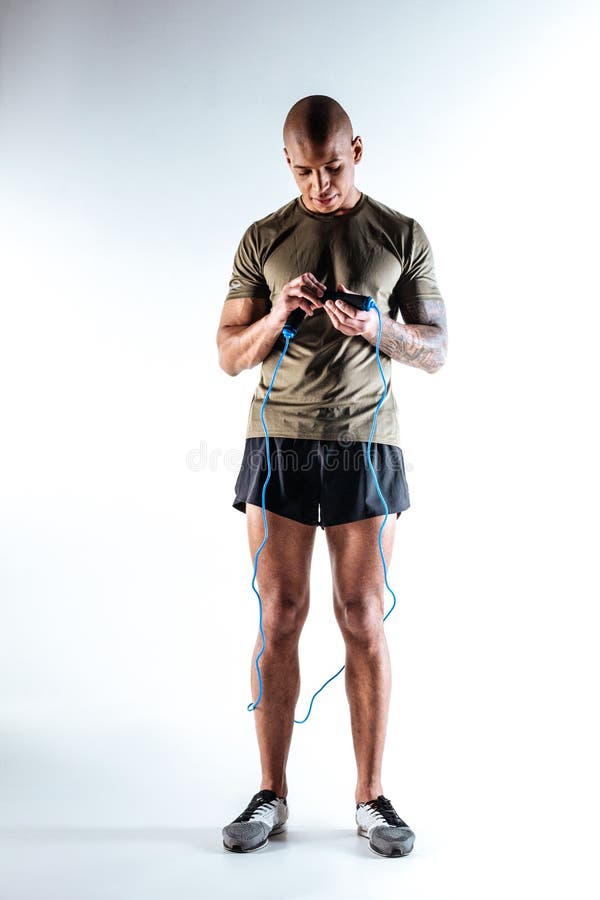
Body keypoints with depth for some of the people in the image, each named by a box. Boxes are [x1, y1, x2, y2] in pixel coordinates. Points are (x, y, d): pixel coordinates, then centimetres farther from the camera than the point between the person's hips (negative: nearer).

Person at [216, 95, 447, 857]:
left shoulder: (402, 236, 8)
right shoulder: (263, 239, 10)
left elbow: (436, 352, 5)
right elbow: (230, 355, 8)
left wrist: (381, 331, -15)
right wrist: (277, 316, -12)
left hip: (366, 442, 0)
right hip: (278, 441, 1)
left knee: (363, 620, 1)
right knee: (279, 616, 2)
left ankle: (371, 797, 15)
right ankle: (271, 796, 14)